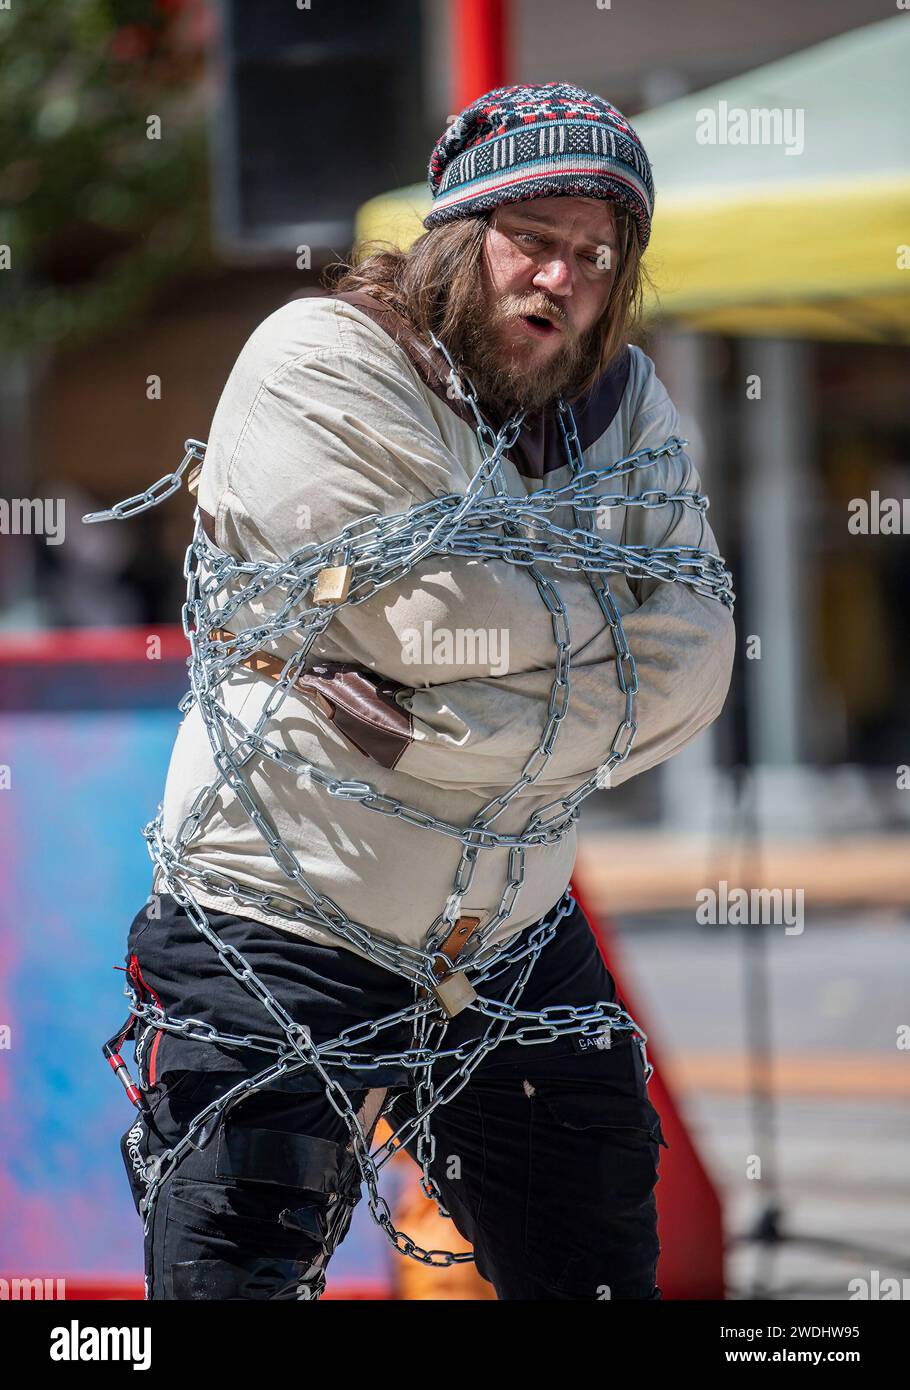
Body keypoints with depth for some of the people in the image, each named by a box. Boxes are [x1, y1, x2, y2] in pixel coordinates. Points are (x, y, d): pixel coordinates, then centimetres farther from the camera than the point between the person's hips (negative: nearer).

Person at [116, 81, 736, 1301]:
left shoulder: (626, 406, 4)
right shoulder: (322, 365, -13)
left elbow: (687, 675, -8)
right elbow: (447, 624, -24)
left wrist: (442, 738, -18)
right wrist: (606, 609, -5)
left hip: (516, 943, 6)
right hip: (287, 937, -6)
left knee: (599, 1267, 14)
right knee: (236, 1280, -6)